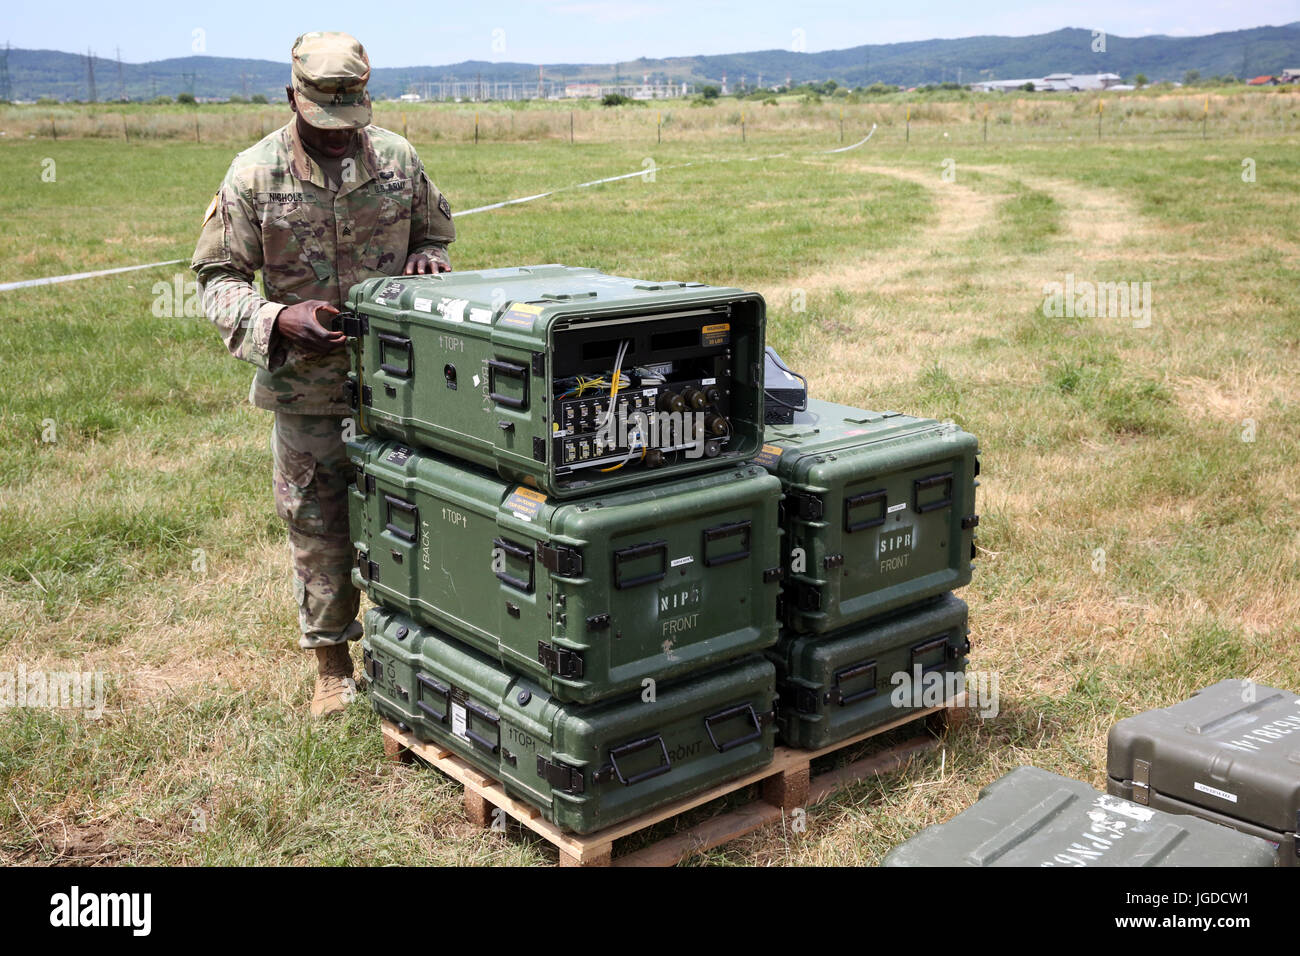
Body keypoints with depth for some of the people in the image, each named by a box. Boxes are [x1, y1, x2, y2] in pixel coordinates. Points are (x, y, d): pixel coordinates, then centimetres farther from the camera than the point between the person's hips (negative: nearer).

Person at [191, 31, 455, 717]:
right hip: (306, 386, -1)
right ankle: (332, 663, 26)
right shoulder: (255, 175, -8)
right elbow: (217, 278, -6)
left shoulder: (397, 158, 0)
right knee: (316, 529, 9)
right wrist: (278, 319, -24)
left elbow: (436, 234, 16)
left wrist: (427, 257, -9)